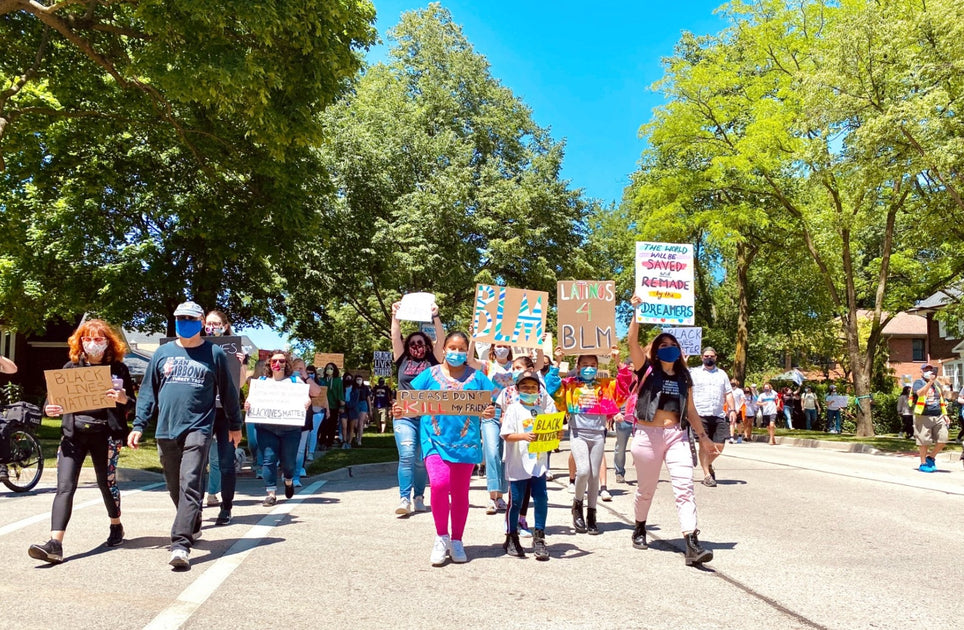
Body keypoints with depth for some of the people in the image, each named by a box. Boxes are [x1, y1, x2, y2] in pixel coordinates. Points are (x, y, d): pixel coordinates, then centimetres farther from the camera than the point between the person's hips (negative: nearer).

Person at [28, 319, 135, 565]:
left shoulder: (118, 369, 2)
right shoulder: (71, 367, 8)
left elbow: (132, 405, 3)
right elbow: (58, 397, 9)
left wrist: (123, 399, -19)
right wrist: (51, 408, -13)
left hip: (104, 433, -2)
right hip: (73, 433, 2)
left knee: (107, 483, 10)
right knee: (64, 486, -8)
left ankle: (116, 527, 34)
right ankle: (55, 544, -12)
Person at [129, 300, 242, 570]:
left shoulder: (214, 354, 3)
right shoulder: (163, 353, 10)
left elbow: (228, 392, 10)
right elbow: (148, 392, 13)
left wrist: (235, 425, 15)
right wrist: (139, 426, 7)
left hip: (198, 429, -4)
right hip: (166, 430, 4)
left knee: (189, 485, -14)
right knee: (175, 487, 14)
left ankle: (181, 544, -17)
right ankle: (192, 529, 35)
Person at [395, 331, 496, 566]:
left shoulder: (476, 377, 5)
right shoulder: (430, 374, 4)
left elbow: (490, 403, 4)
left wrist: (490, 412, -18)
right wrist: (400, 410, -18)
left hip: (465, 442, 1)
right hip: (435, 440, -1)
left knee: (460, 492, 9)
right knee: (439, 483, -19)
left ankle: (456, 542, 27)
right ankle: (441, 537, 3)